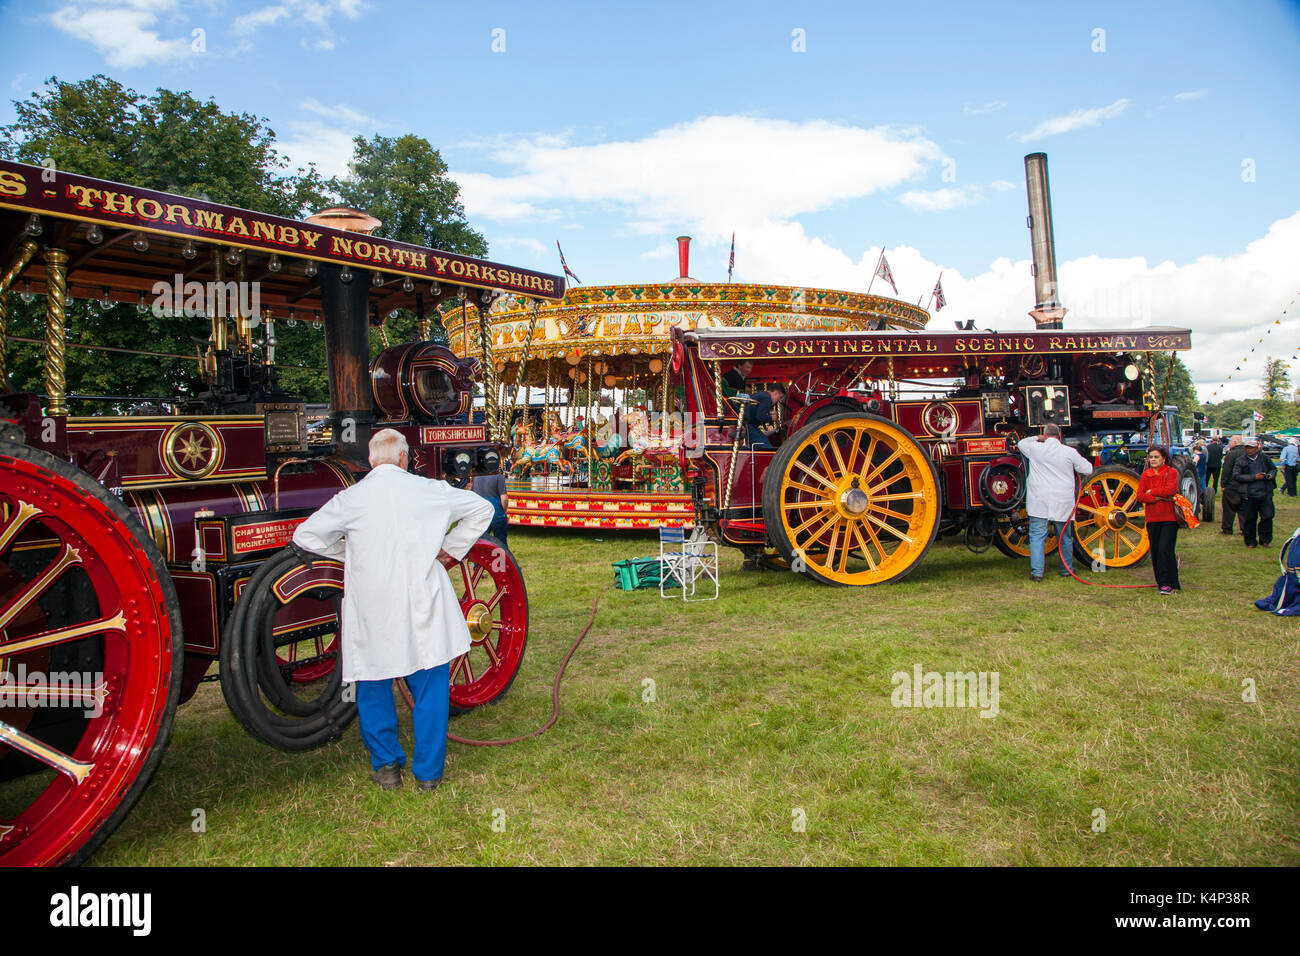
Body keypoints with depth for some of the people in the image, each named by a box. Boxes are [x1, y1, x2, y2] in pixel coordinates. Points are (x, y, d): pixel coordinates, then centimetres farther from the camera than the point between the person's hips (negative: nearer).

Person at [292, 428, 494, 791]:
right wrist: (449, 551, 13)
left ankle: (385, 765, 25)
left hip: (370, 608, 0)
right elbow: (481, 509, 10)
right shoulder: (429, 490, -1)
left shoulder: (350, 499, -3)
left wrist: (350, 552, 14)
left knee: (374, 685, 19)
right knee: (429, 686, 12)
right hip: (423, 606, 0)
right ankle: (428, 771, 19)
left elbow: (305, 536, 4)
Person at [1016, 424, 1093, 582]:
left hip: (1039, 503, -1)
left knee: (1037, 536, -1)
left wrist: (1037, 438, 35)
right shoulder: (1069, 452, -2)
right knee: (1065, 537, 16)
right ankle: (1067, 569, 28)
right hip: (1063, 503, 2)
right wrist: (1078, 459, 24)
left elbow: (1022, 443, 20)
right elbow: (1088, 469, 7)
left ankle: (1036, 572, -9)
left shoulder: (1035, 449, -2)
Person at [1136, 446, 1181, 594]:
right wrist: (1159, 497, -14)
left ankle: (1168, 583, -7)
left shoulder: (1171, 472, 0)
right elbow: (1140, 495, -2)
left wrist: (1151, 491, -6)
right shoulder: (1146, 475, 10)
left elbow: (1170, 490, -17)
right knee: (1155, 550, 7)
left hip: (1169, 517, -4)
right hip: (1152, 518, 4)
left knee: (1165, 549, -11)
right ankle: (1160, 581, 20)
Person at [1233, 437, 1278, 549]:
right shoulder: (1241, 461, -1)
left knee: (1267, 516, 3)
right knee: (1249, 519, 4)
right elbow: (1236, 476, -9)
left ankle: (1265, 540, 19)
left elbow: (1273, 468, 22)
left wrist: (1271, 475, -2)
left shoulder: (1264, 458, 7)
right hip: (1249, 496, -2)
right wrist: (1254, 477, -15)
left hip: (1265, 493, 2)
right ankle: (1250, 542, 16)